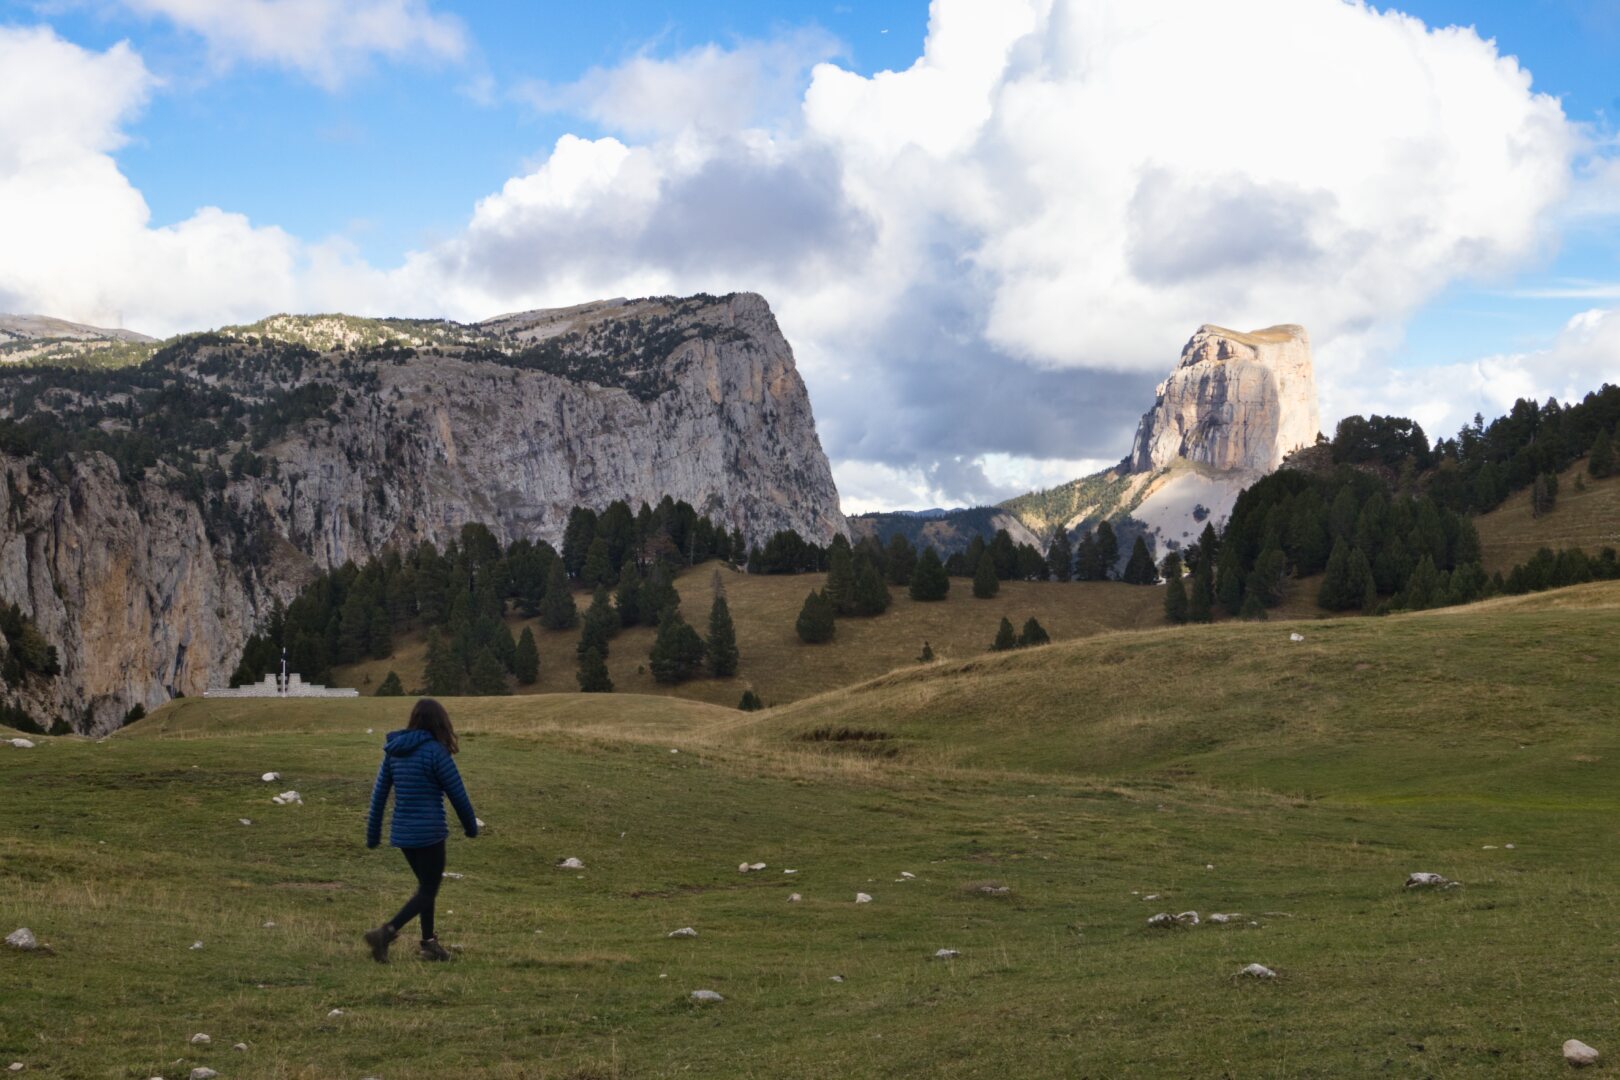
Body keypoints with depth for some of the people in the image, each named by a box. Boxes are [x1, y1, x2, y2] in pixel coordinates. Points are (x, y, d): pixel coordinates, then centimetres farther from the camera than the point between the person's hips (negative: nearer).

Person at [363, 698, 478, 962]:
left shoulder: (394, 751, 5)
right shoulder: (436, 752, -14)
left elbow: (379, 794, 7)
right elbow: (457, 794, -8)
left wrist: (373, 834, 14)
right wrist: (471, 826, 7)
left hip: (402, 834, 7)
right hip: (429, 834, -7)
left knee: (426, 885, 22)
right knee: (428, 891, 2)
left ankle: (429, 943, 26)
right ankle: (386, 932, -15)